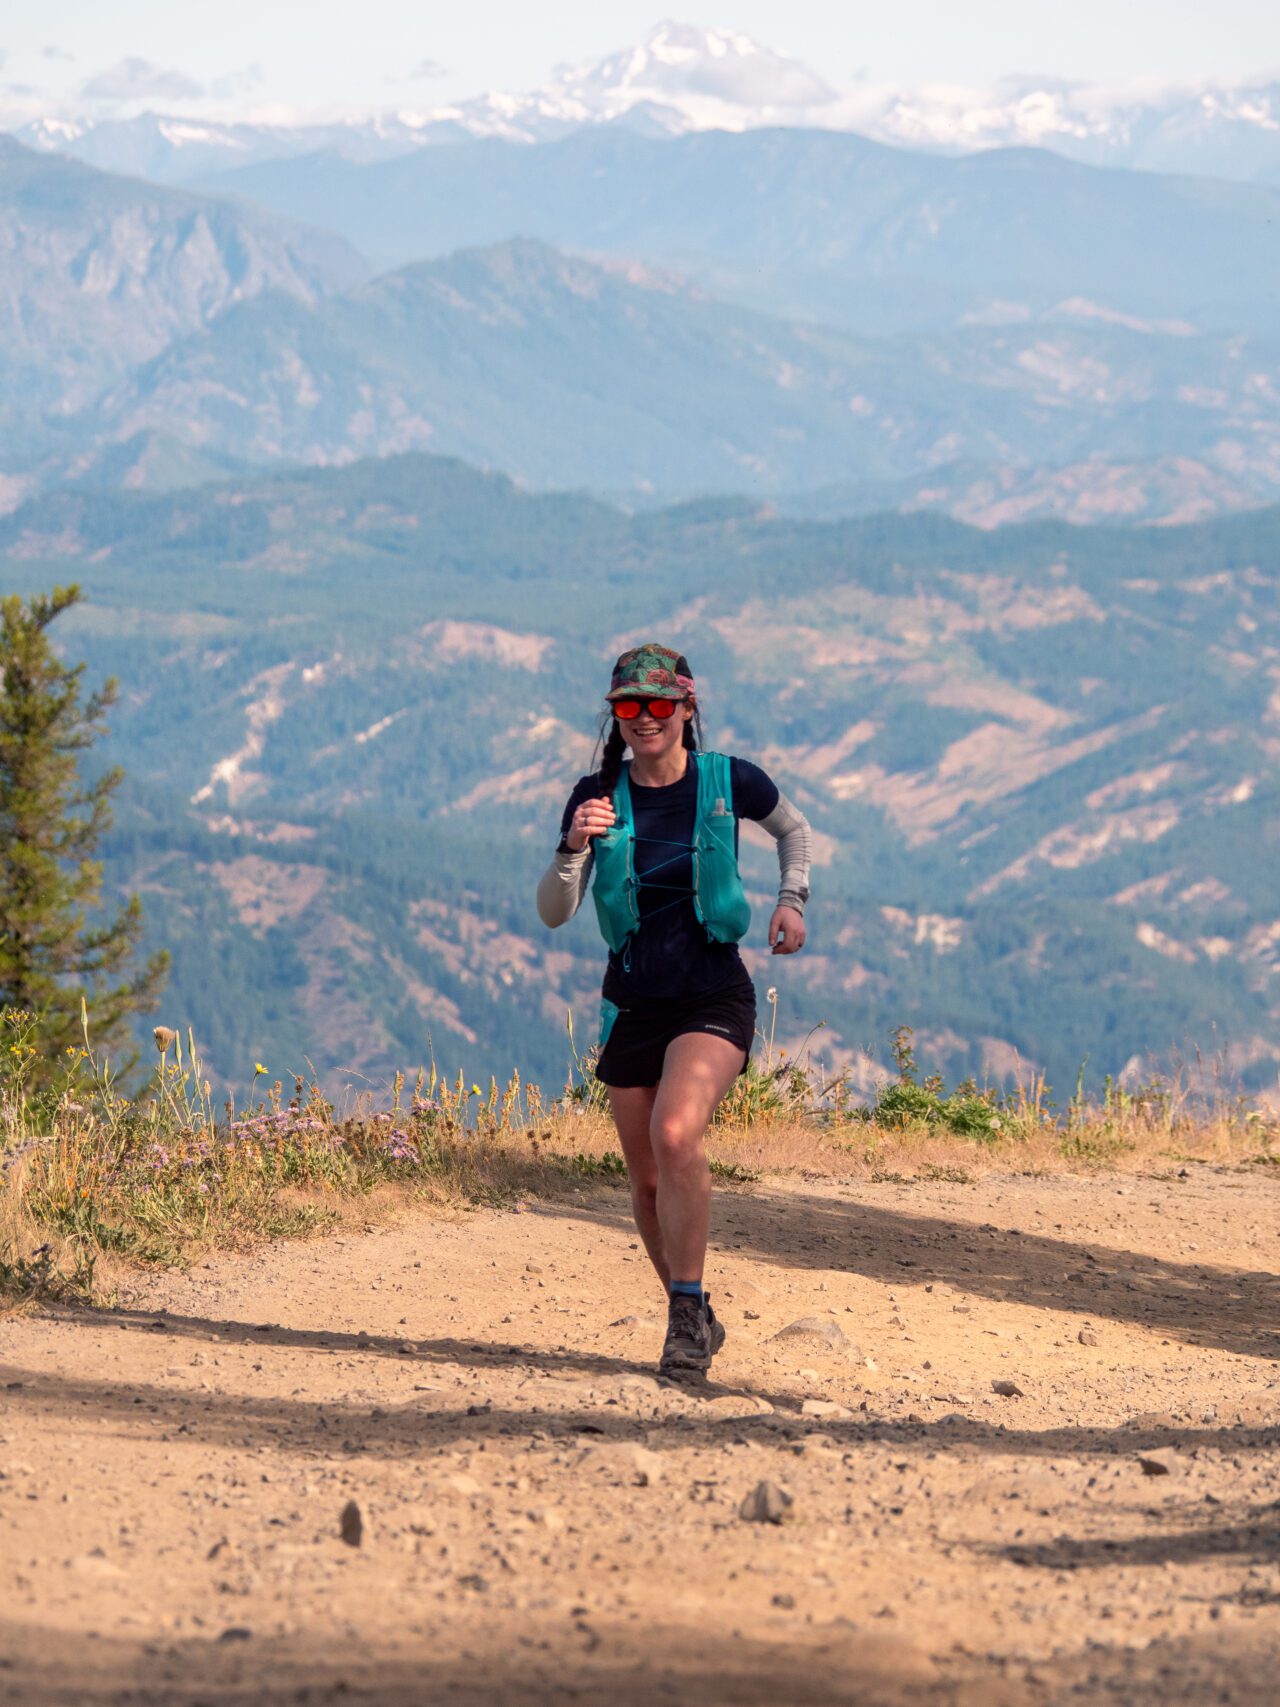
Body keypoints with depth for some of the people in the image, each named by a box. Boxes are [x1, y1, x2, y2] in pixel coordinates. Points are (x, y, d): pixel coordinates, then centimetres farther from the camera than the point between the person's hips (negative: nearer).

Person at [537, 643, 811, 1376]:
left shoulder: (729, 782, -7)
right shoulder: (597, 797, -4)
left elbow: (794, 829, 14)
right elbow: (553, 914, -7)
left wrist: (793, 900, -2)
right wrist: (574, 849, -25)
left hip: (714, 995, -3)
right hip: (633, 1004, 3)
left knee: (676, 1134, -27)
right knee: (649, 1181, 9)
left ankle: (687, 1312, -20)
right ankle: (696, 1321, 29)